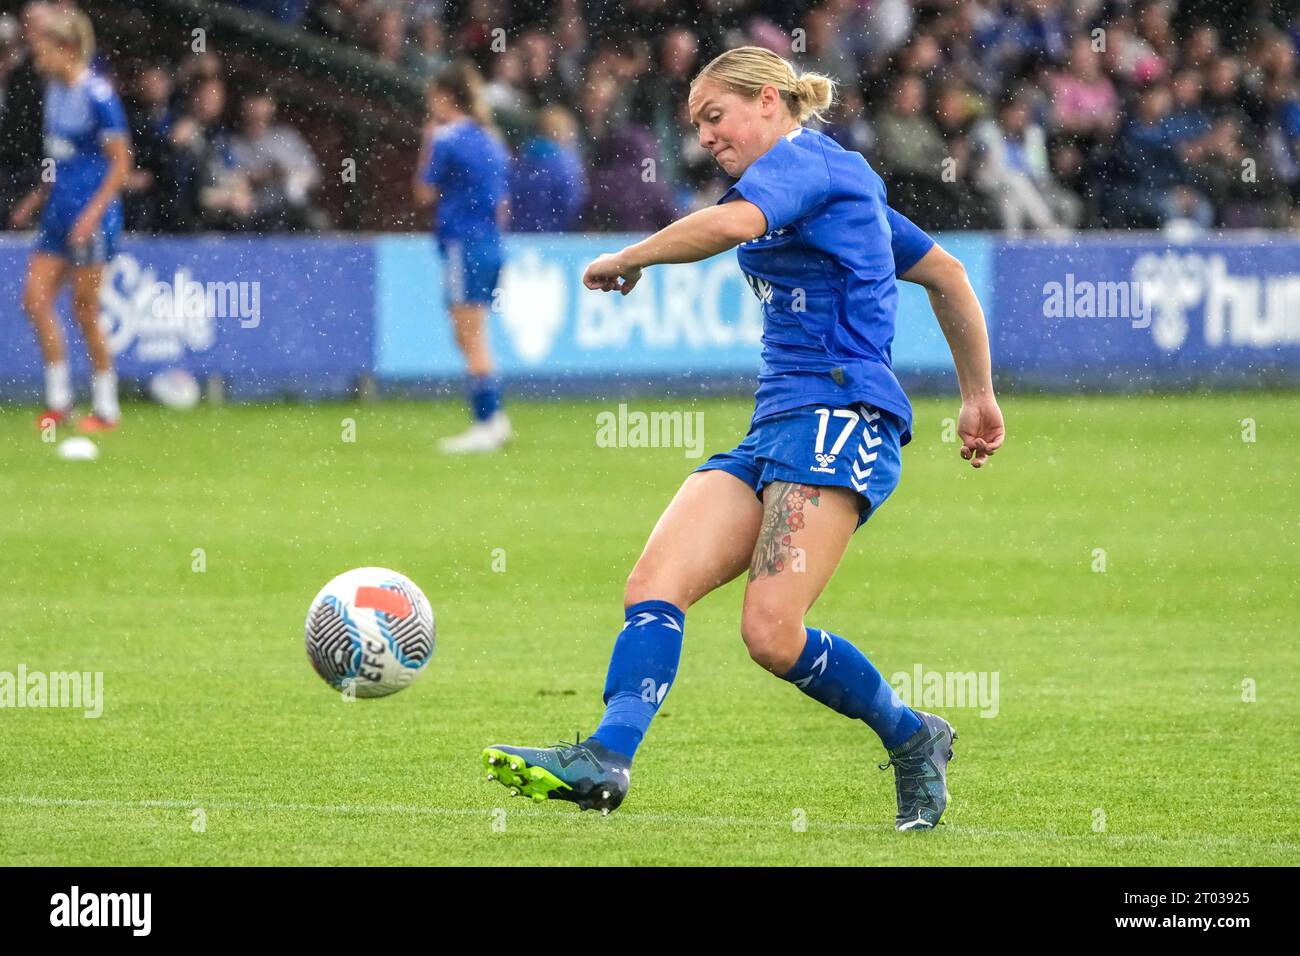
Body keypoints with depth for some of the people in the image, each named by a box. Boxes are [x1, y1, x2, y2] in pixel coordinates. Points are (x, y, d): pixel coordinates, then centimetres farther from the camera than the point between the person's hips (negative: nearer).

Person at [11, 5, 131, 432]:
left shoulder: (97, 96, -16)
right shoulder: (54, 91, 9)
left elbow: (120, 165, -14)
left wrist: (93, 213, -20)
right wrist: (37, 198, 15)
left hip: (91, 218, -8)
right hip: (58, 212, 8)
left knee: (84, 309, -2)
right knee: (35, 298, 1)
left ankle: (106, 408, 10)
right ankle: (58, 400, 9)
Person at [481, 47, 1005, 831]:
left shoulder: (805, 158, -3)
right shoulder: (842, 182, 27)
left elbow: (733, 222, -26)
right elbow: (946, 273, 33)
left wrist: (625, 261, -12)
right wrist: (979, 395, 36)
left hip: (839, 418, -10)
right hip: (776, 428, 10)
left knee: (771, 632, -21)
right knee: (653, 586, -12)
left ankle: (912, 740, 1)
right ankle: (606, 758, -29)